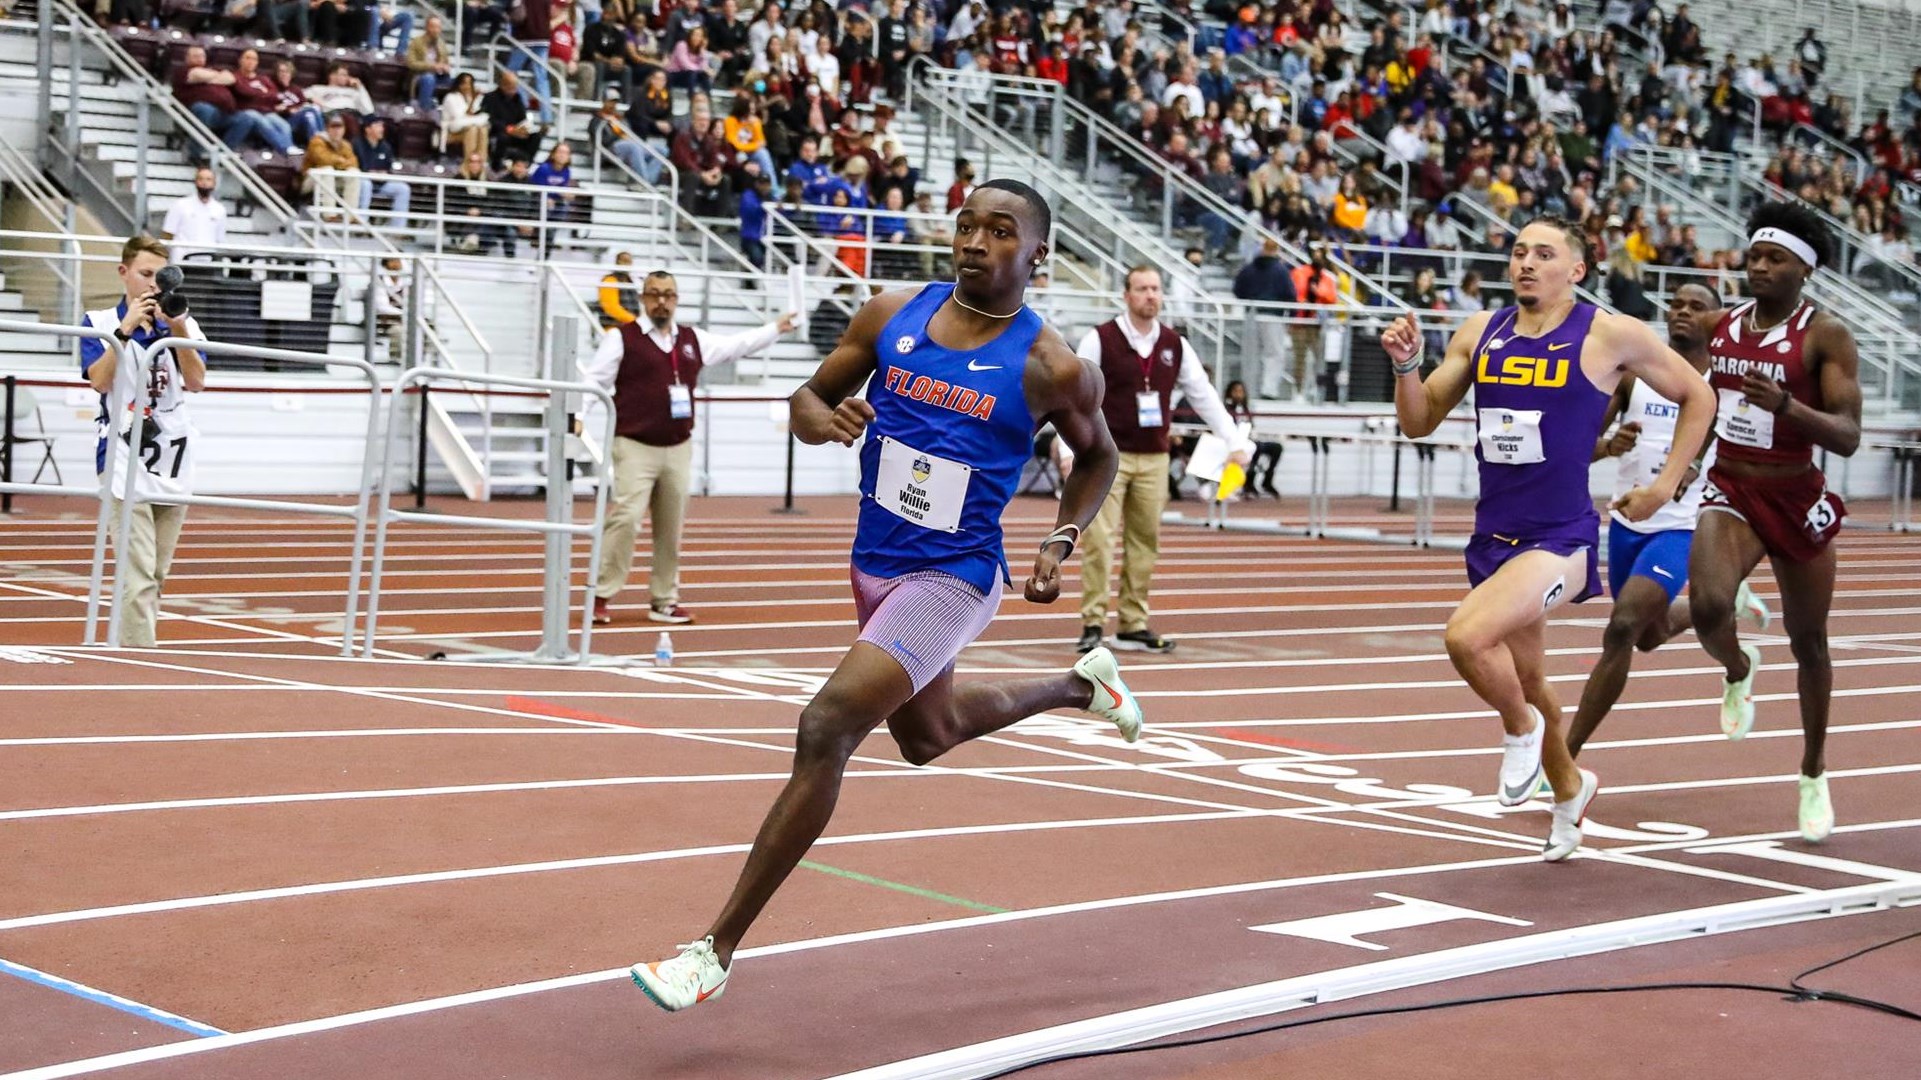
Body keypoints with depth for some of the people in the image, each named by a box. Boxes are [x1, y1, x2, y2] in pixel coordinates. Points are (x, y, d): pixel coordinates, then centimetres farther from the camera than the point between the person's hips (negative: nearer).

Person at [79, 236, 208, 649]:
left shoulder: (183, 325, 9)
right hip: (124, 463, -4)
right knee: (137, 579, -14)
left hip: (173, 466, 4)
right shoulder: (101, 322, 2)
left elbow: (196, 382, -7)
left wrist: (177, 328, -18)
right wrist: (126, 329, -20)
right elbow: (100, 381, -13)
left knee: (156, 579, 10)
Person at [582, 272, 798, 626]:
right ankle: (602, 596, -10)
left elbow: (735, 346, 26)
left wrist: (775, 328, 29)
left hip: (678, 449, 5)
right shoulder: (622, 338, -2)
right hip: (635, 447, -5)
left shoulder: (693, 340, 14)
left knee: (671, 528, 9)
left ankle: (664, 600, 19)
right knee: (624, 519, -17)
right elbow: (594, 380, -6)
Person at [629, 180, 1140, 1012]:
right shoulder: (893, 316, -2)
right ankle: (1083, 683, 56)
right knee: (928, 736, 29)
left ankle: (717, 950, -16)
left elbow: (1097, 455, 7)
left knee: (825, 731, -22)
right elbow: (808, 397, 7)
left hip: (952, 578, -7)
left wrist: (1062, 540, -9)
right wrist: (824, 419, -17)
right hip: (876, 565, 7)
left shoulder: (1051, 368, -11)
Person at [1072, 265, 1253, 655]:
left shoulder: (1175, 345, 7)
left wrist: (1235, 441, 6)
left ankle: (1133, 626, 13)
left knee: (1145, 545, 6)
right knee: (1098, 541, -10)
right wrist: (1070, 449, -18)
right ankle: (1093, 623, -5)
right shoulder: (1100, 340, -6)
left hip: (1154, 459, 4)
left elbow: (1203, 395, 12)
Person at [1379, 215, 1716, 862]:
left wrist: (1666, 485, 1)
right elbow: (1420, 422, 10)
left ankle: (1521, 729, 3)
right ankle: (1569, 790, 46)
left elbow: (1697, 397, 5)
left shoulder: (1609, 336, -6)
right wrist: (1406, 366, -8)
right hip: (1494, 535, 6)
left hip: (1561, 539, -6)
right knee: (1524, 679, 20)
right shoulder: (1481, 333, 6)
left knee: (1468, 637, -27)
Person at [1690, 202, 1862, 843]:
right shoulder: (1723, 325, 3)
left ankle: (1814, 773, 33)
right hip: (1731, 493, 2)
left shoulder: (1826, 336, -11)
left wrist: (1786, 406, -35)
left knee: (1808, 640, 12)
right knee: (1709, 606, -26)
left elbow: (1848, 437, -21)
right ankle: (1738, 670, 12)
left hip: (1796, 500, -2)